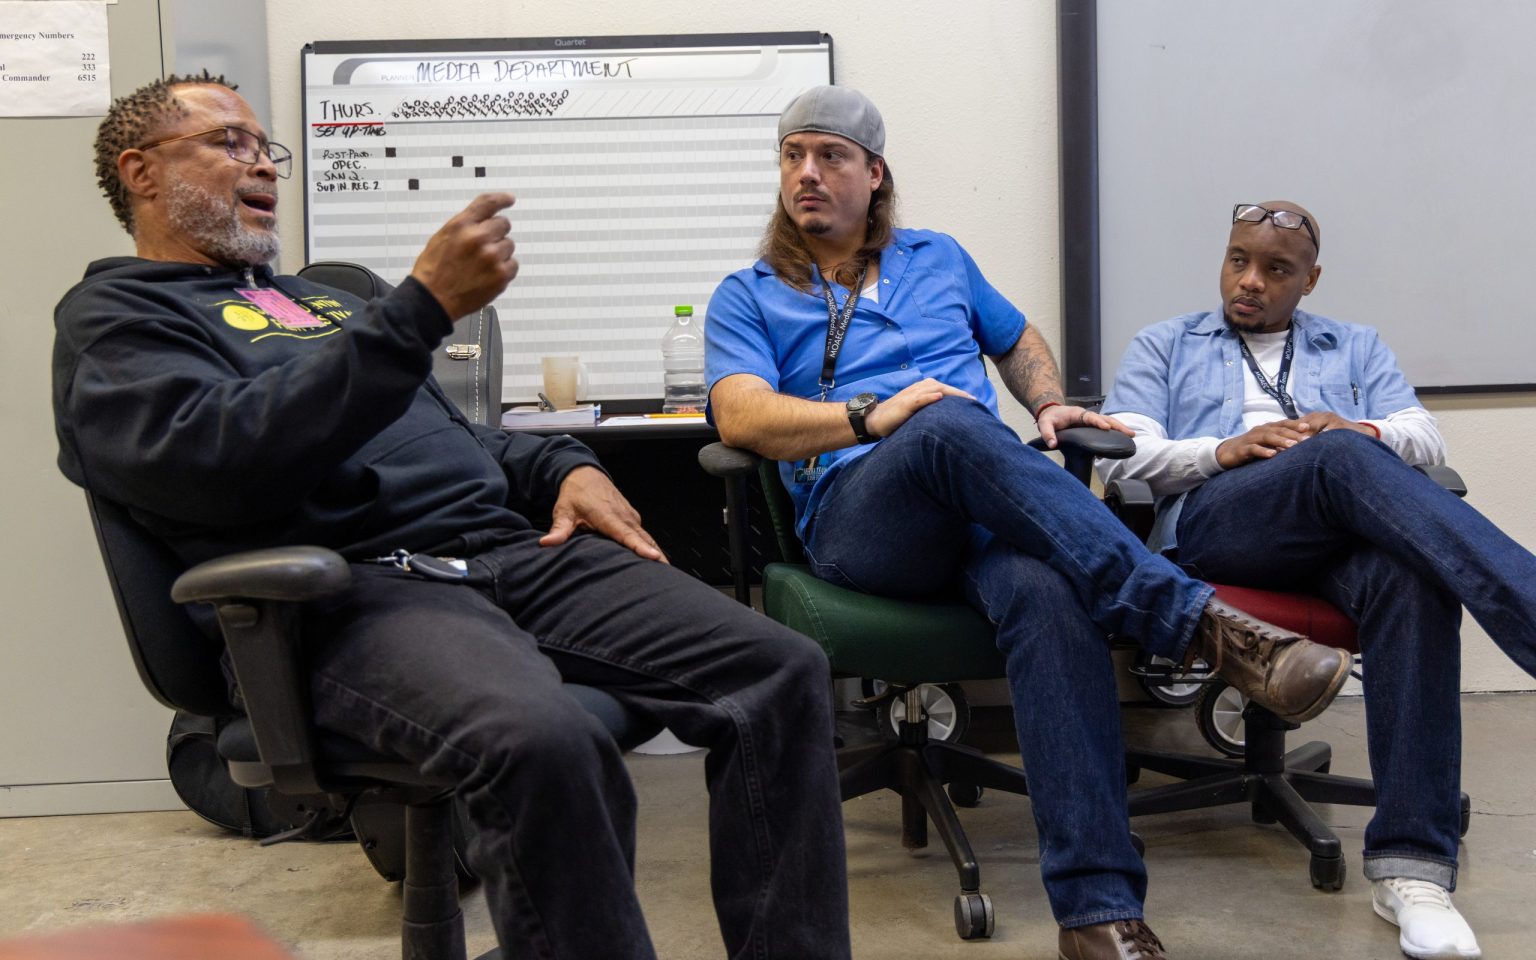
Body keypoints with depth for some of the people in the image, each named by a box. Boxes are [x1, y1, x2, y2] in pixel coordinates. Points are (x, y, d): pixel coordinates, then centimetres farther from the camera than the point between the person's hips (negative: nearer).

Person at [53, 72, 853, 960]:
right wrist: (422, 309, -15)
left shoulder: (319, 296, 33)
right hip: (355, 588, -7)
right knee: (543, 742, -39)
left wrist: (564, 468, 13)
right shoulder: (115, 317, 9)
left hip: (510, 550, 8)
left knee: (784, 672, -13)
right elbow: (223, 459, -12)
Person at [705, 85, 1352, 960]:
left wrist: (1050, 403, 18)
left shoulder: (939, 260, 30)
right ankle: (1200, 620, -42)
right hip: (858, 511, -2)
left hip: (991, 495, 2)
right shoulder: (749, 297, 19)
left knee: (1045, 590, -37)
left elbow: (1021, 342, 41)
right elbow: (741, 415, 1)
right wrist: (871, 417, -13)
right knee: (952, 430, -39)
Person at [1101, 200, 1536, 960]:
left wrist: (1362, 433, -9)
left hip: (1347, 531, 2)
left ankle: (1409, 866, -42)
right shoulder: (1166, 346, 27)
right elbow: (1122, 454, 10)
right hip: (1213, 523, -2)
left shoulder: (1355, 349, 32)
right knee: (1344, 462, -36)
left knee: (1413, 576, -37)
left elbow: (1427, 440, 15)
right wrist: (1225, 451, -8)